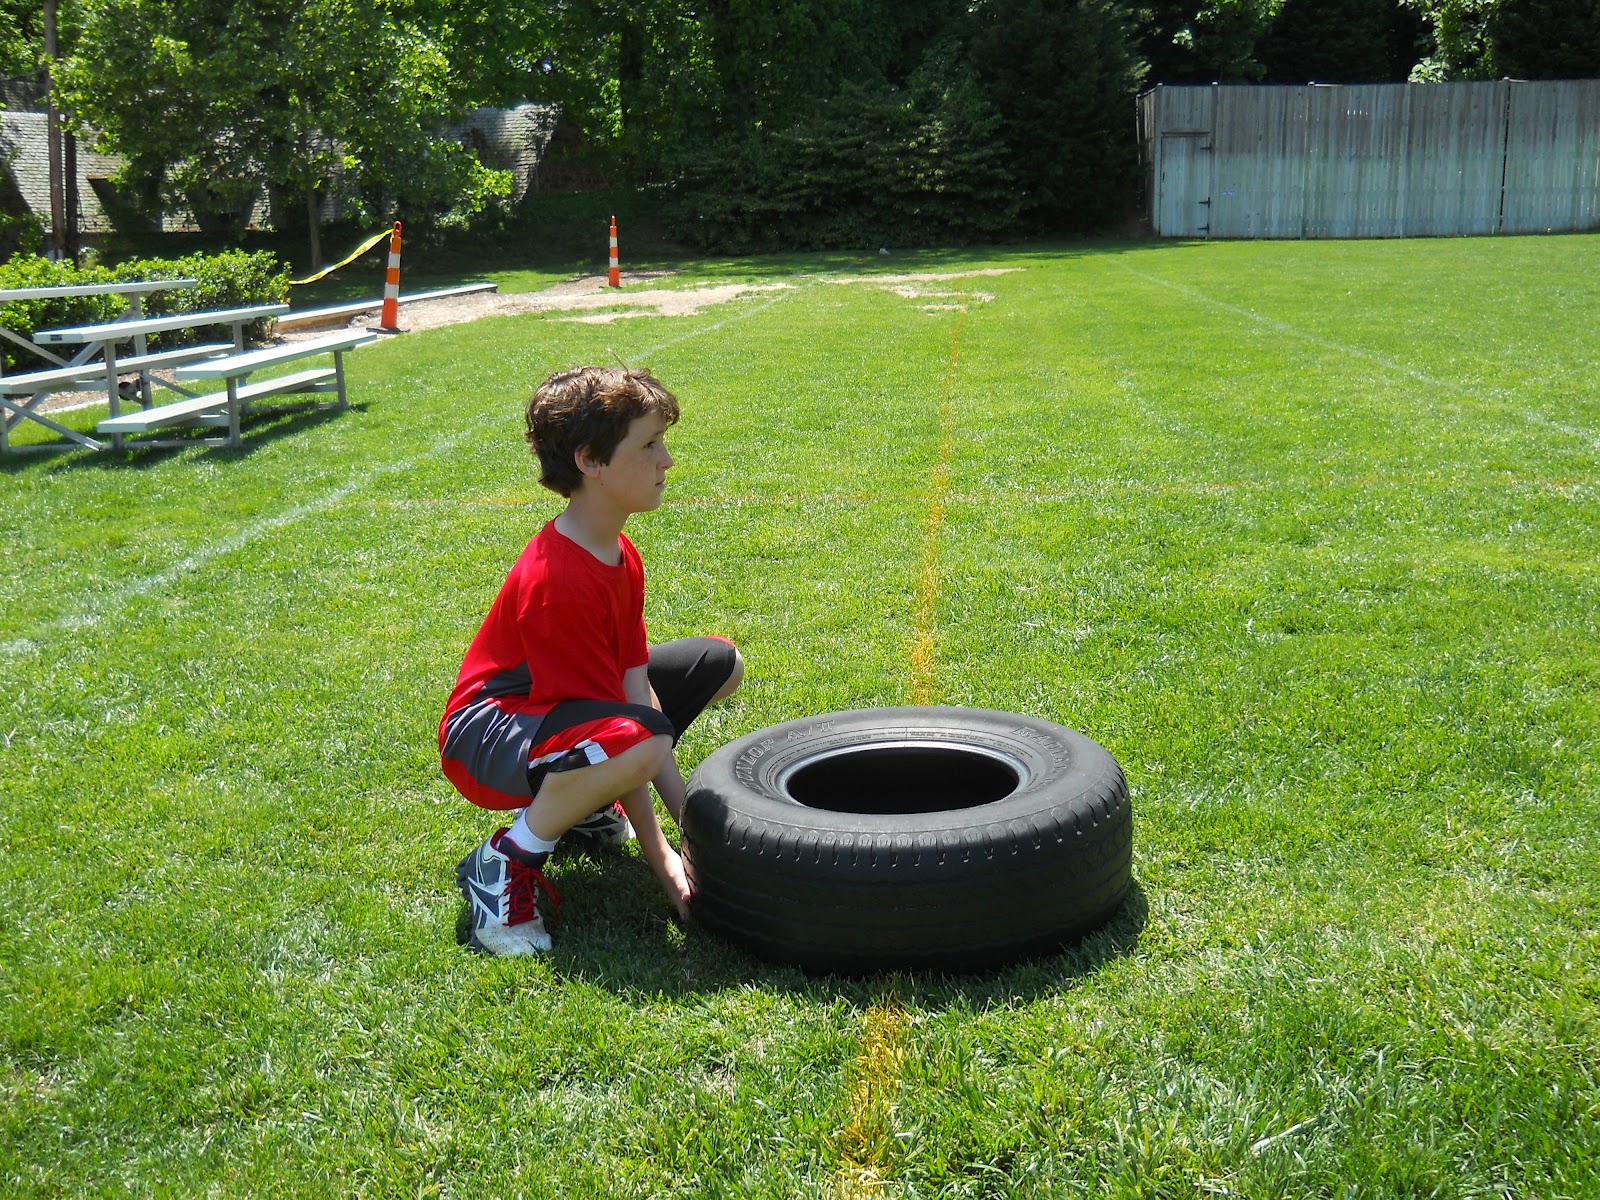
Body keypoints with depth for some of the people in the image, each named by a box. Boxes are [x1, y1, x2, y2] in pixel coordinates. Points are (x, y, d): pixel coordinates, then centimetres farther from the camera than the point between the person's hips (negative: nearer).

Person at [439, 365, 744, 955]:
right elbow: (631, 732, -28)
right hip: (488, 732, -10)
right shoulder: (558, 582, -30)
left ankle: (585, 802, 16)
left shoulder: (619, 556, 0)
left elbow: (636, 685, -3)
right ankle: (504, 864, -16)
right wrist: (662, 858, -23)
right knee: (634, 739, -41)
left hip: (562, 702, 10)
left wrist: (692, 818, -8)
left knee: (720, 663, 12)